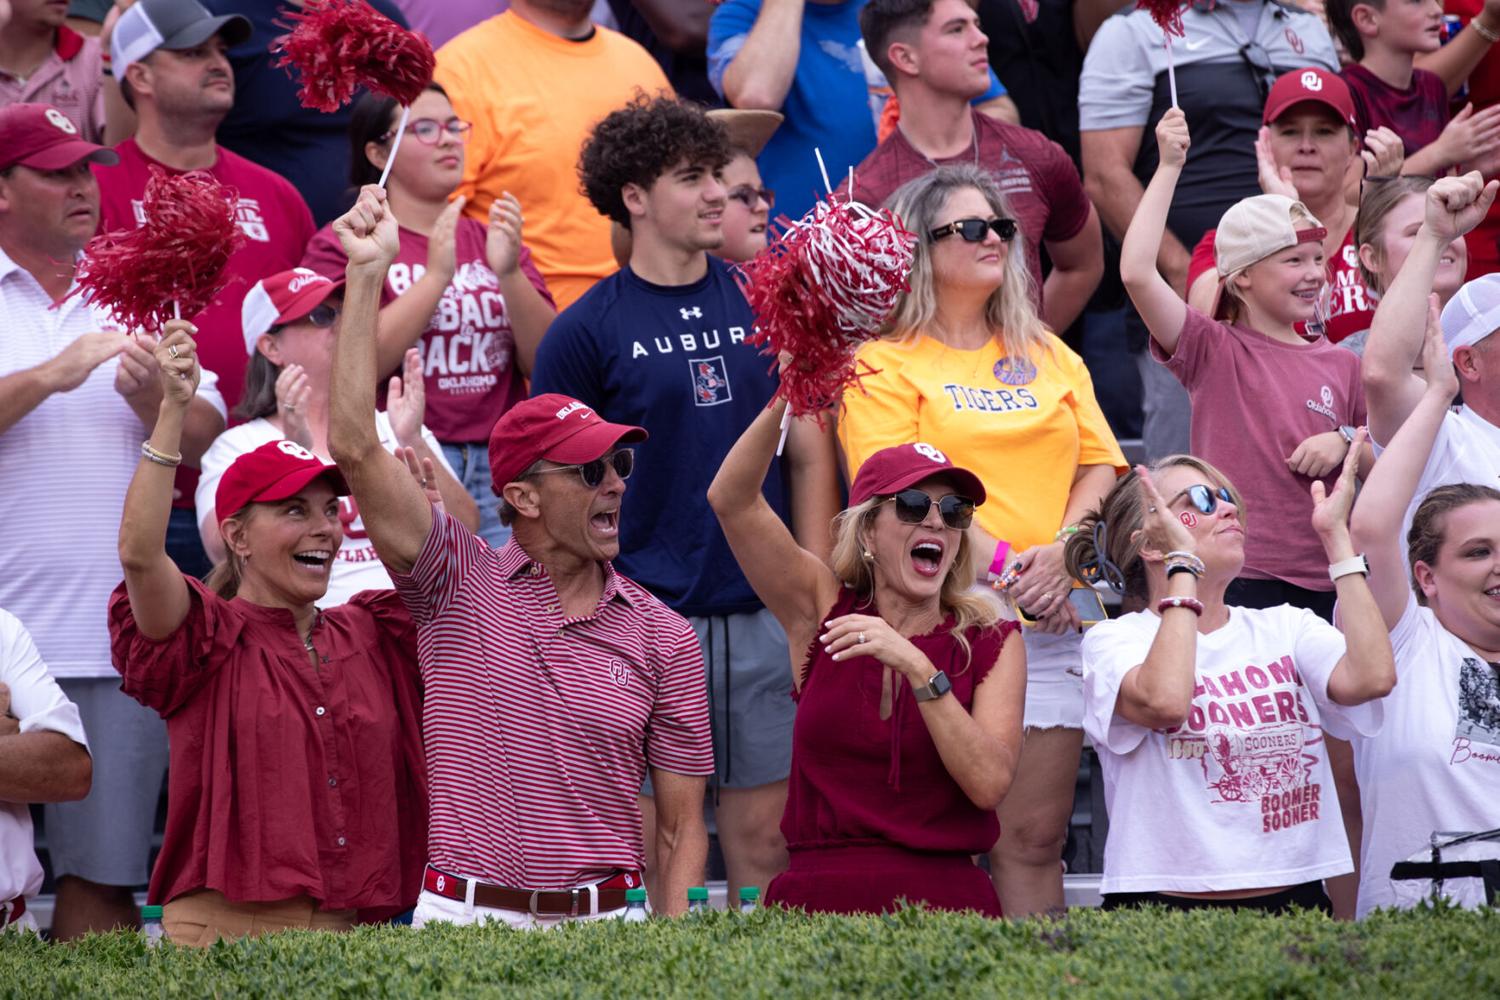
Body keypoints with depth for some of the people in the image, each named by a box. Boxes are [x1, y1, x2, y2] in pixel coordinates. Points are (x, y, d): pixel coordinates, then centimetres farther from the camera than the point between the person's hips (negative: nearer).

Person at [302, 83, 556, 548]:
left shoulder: (492, 240, 17)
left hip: (500, 467, 4)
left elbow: (547, 362, 6)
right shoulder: (342, 244, 4)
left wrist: (509, 273, -9)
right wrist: (436, 275, -14)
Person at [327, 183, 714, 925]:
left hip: (603, 923, 1)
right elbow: (354, 445, -4)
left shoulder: (663, 637, 10)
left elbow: (682, 826, 11)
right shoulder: (458, 583, 6)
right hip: (464, 920, -1)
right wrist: (367, 275, -6)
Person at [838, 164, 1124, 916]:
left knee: (1035, 836, 2)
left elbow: (1100, 462, 14)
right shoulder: (885, 364, 2)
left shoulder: (1047, 356, 20)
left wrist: (1061, 552, -5)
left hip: (1051, 617, 5)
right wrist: (1003, 566, -15)